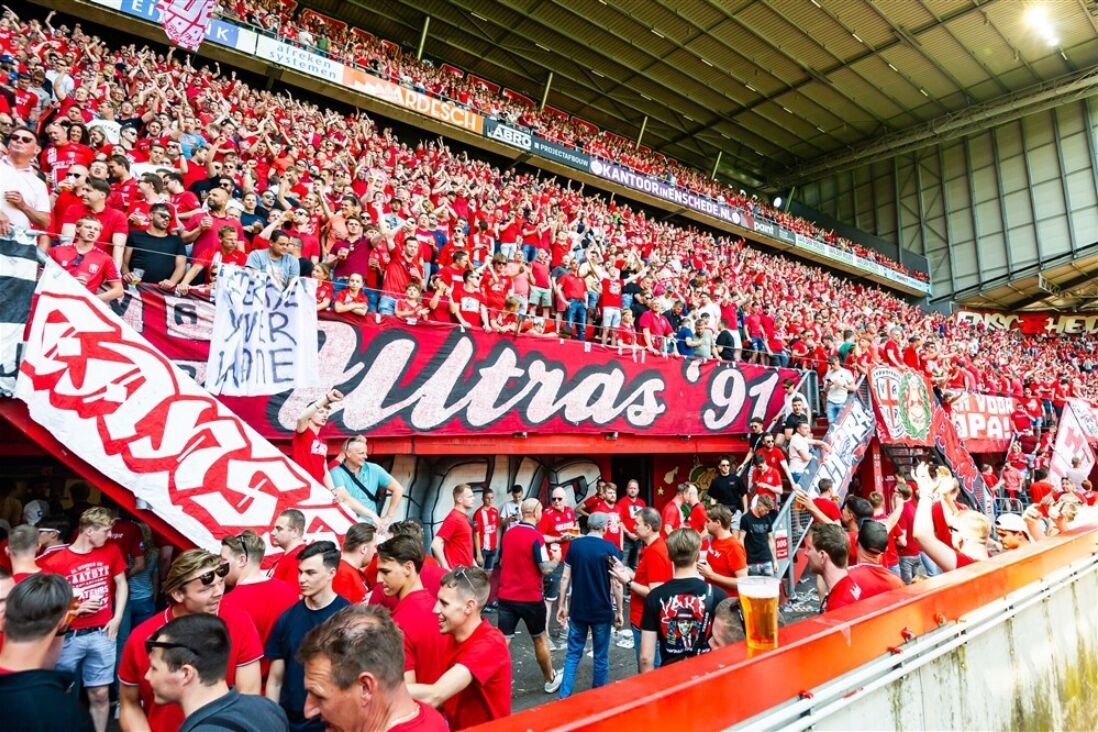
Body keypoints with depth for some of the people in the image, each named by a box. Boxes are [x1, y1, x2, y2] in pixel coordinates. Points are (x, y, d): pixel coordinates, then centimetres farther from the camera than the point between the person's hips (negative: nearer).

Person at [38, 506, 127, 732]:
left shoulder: (111, 551, 1)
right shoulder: (55, 562, -10)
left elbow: (121, 584, 12)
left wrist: (117, 618, 3)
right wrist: (74, 608, -14)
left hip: (102, 633, 2)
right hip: (69, 636, -2)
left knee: (100, 694, 8)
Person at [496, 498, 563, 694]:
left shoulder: (508, 534, 3)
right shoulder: (535, 537, -17)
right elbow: (546, 569, -16)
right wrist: (557, 560, 2)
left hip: (506, 596, 4)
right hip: (530, 598, -4)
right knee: (540, 639, 15)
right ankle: (551, 679, 32)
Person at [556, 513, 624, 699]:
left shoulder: (575, 545, -2)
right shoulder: (610, 549, -10)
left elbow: (566, 578, -1)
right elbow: (616, 584, -10)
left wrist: (562, 605, 8)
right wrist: (619, 611, 0)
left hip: (577, 609, 2)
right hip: (602, 612, -2)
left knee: (573, 653, 14)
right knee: (601, 657, 13)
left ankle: (565, 695, 12)